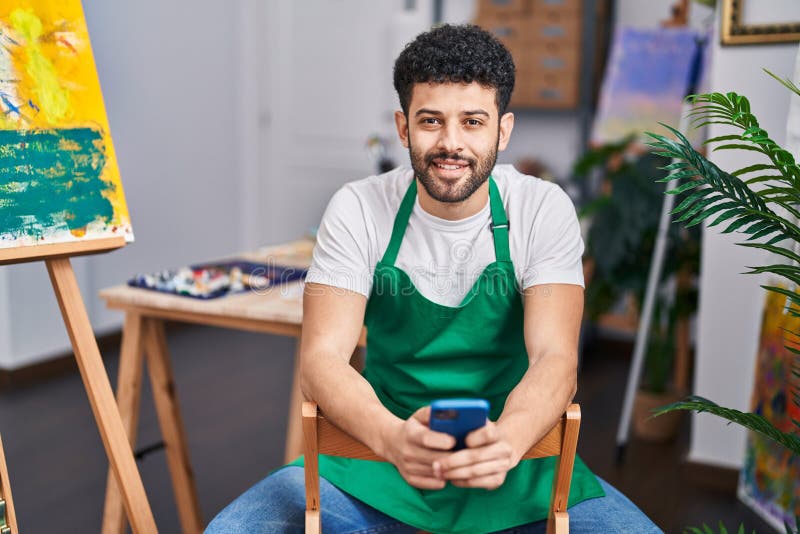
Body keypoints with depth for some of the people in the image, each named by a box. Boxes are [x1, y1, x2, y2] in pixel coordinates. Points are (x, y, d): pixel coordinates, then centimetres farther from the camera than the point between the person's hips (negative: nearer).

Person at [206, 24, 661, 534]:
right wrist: (392, 436, -36)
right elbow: (322, 356, -16)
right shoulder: (359, 209, -8)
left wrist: (507, 439, -39)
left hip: (515, 460, 1)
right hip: (380, 457, 0)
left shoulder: (543, 209, -8)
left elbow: (555, 357, -17)